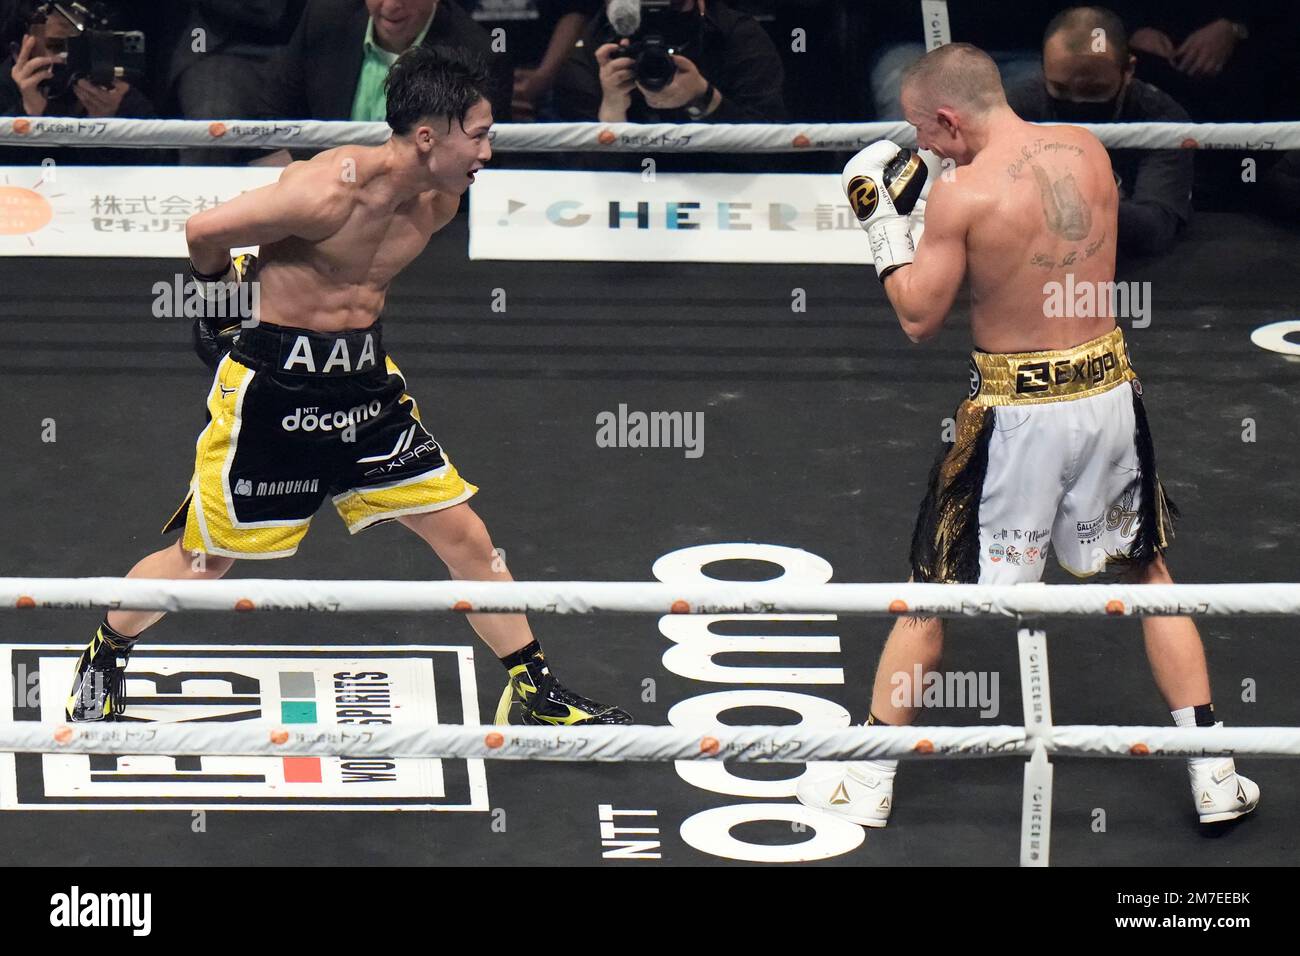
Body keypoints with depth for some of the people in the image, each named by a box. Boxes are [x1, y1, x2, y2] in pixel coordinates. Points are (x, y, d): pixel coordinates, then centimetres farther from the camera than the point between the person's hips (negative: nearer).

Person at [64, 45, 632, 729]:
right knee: (204, 562, 6)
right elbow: (204, 232, -14)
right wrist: (222, 299, 3)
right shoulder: (331, 190, -26)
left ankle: (533, 695, 15)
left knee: (464, 535, 4)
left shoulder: (439, 201, -2)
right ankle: (103, 660, 31)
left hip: (366, 382, 6)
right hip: (274, 386, -6)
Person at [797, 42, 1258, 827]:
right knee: (1147, 571, 21)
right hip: (1110, 392, 4)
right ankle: (1214, 775, 19)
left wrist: (883, 222, 2)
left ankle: (868, 781, 20)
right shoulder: (1088, 150, -1)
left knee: (934, 591, 11)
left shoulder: (963, 194, -17)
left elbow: (919, 318, -9)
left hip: (1017, 413, -4)